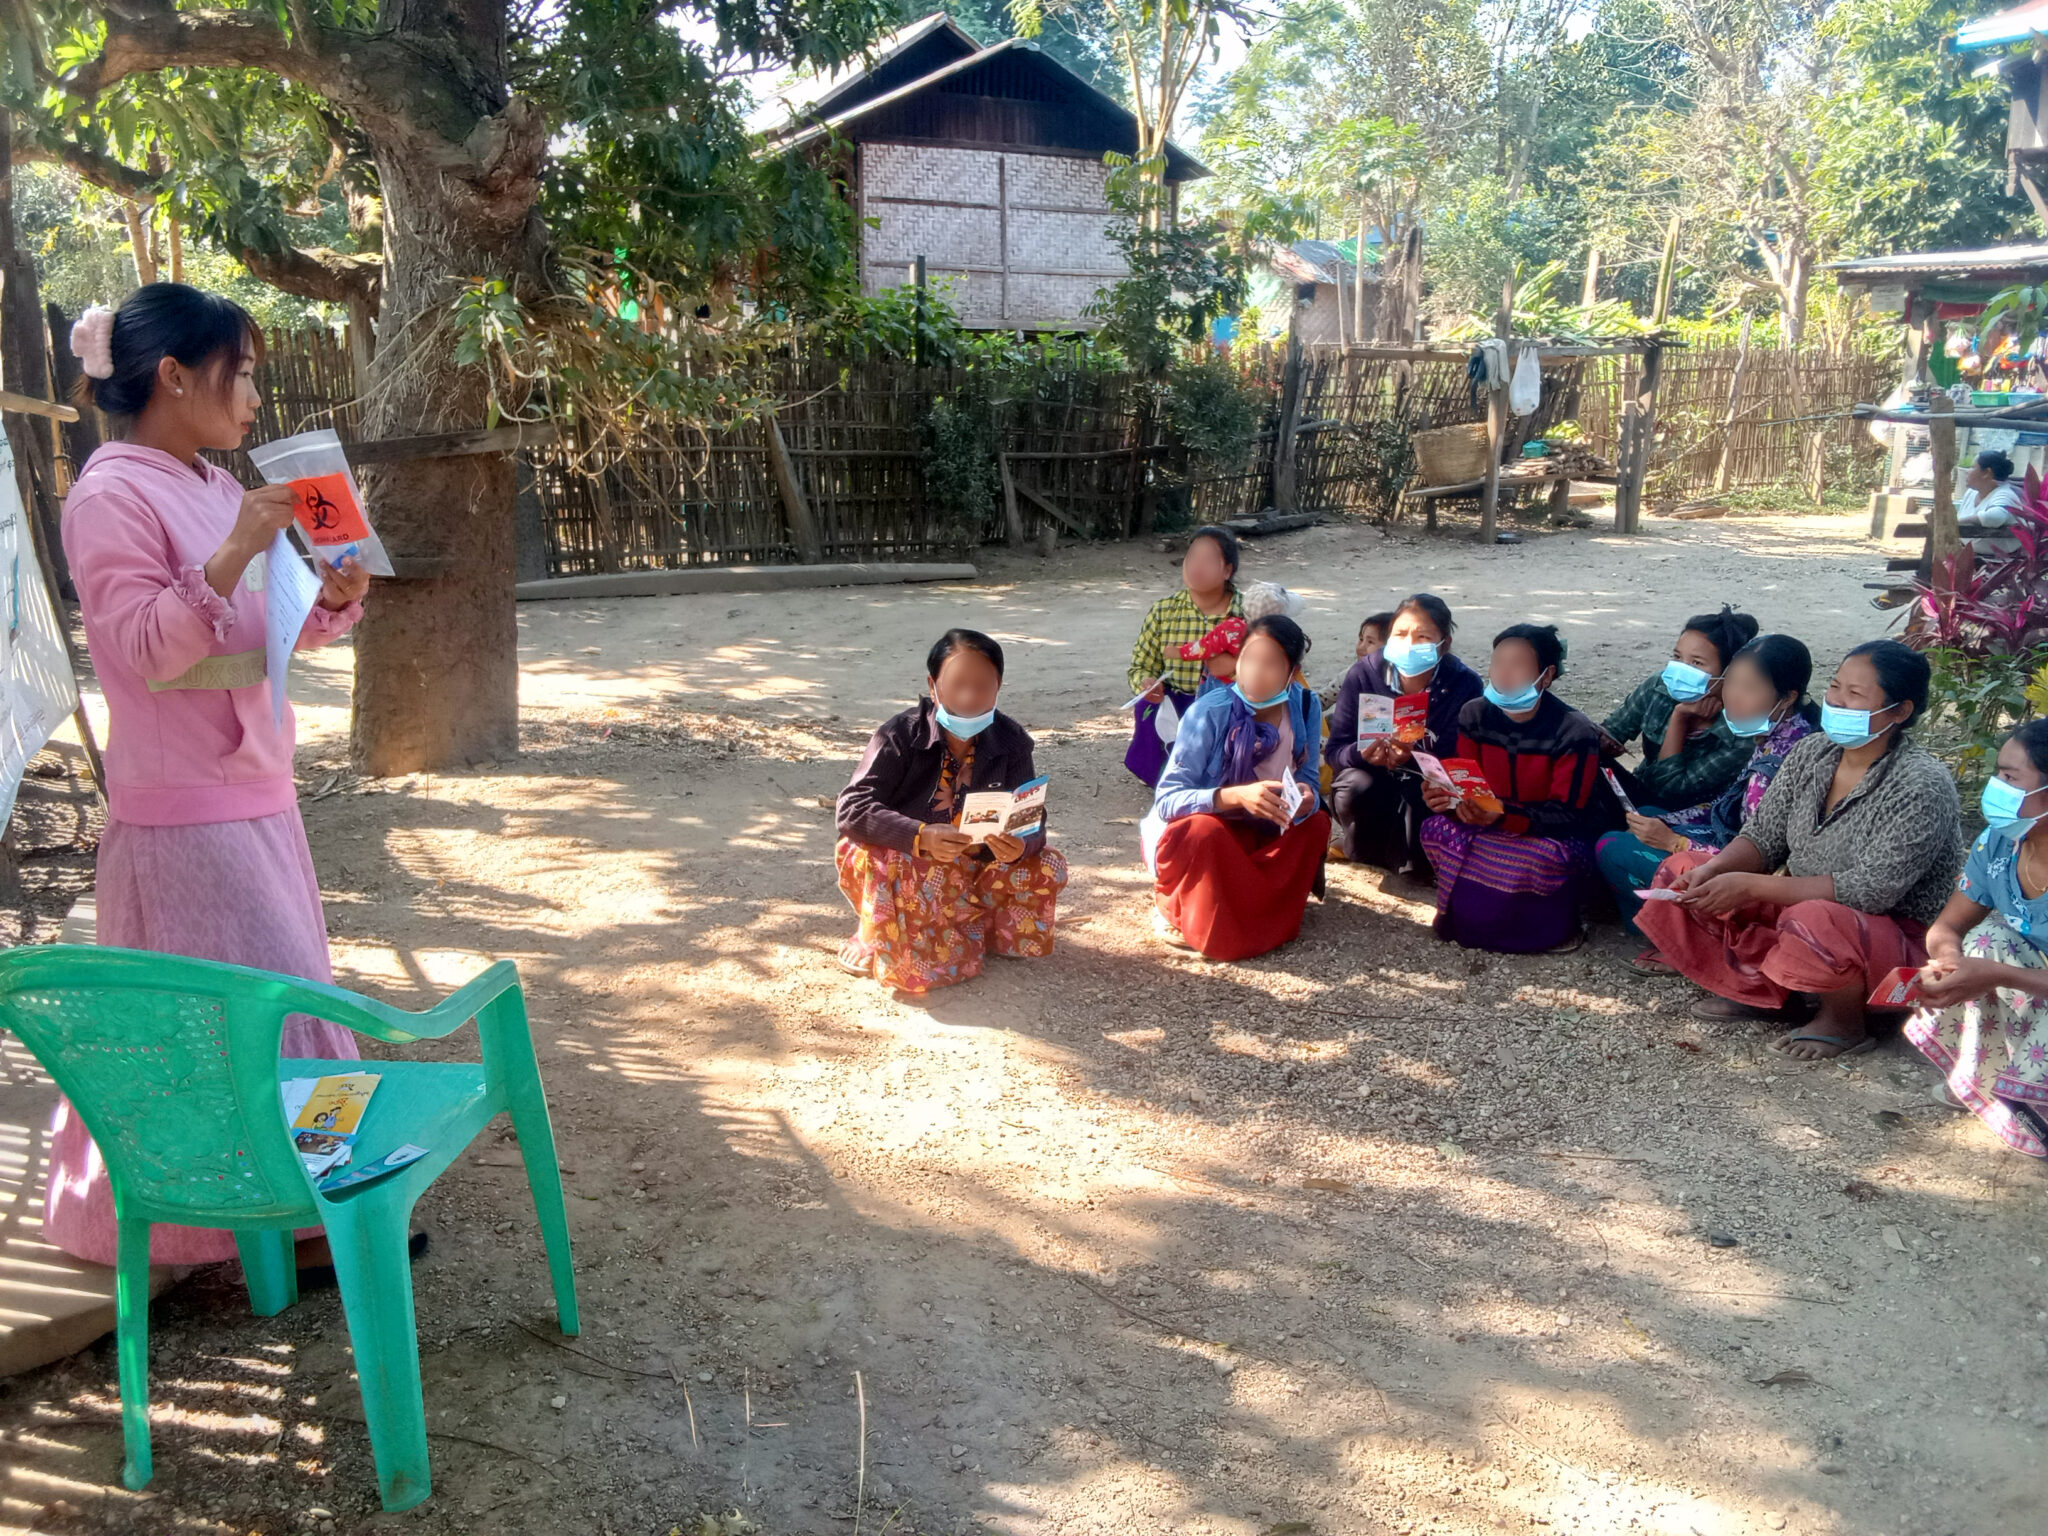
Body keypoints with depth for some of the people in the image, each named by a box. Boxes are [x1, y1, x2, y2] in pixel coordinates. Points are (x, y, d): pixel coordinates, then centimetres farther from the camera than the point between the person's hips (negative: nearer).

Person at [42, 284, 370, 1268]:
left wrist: (334, 596, -2)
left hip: (253, 791, 9)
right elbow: (142, 646, -20)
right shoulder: (111, 495, -13)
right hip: (184, 808, -9)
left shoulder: (213, 487, 12)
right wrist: (233, 556, -29)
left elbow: (272, 630, 17)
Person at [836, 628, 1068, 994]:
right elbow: (853, 808, -29)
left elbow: (1032, 820, -11)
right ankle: (873, 938, -2)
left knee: (1047, 869, -14)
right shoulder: (900, 735, -21)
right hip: (901, 863, -5)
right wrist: (921, 836, -45)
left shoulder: (1010, 740, -9)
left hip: (969, 867, 5)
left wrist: (1020, 846, -38)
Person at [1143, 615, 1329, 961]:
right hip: (1184, 831, -5)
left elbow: (1305, 779, -4)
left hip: (1249, 834, 5)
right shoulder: (1210, 712, -25)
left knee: (1316, 822, -17)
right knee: (1203, 831, -37)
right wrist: (1236, 796, -45)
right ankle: (1177, 910, -8)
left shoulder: (1306, 708, -10)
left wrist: (1306, 796, -30)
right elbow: (1167, 799, -29)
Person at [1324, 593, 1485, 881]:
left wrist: (1414, 757, -41)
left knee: (1420, 795, -34)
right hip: (1374, 783, 1)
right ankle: (1362, 847, 1)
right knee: (1356, 787, -32)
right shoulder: (1363, 674, -10)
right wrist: (1363, 754, -35)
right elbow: (1335, 750, -11)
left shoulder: (1465, 684, -13)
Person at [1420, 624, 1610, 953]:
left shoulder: (1576, 734, -19)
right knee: (1437, 829, -25)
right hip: (1496, 833, 4)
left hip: (1563, 837, -4)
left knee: (1546, 858, -39)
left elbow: (1567, 815, -22)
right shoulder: (1475, 716, -4)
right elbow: (1467, 787, -3)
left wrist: (1501, 815, -40)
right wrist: (1448, 799, -29)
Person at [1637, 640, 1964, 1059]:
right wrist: (1715, 869, -19)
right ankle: (1764, 994, 5)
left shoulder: (1922, 786, -23)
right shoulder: (1812, 753, -1)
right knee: (1682, 872, -2)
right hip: (1796, 904, 7)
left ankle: (1845, 1021, -7)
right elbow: (1763, 837, 3)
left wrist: (1752, 886, -31)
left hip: (1900, 940, -7)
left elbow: (1873, 890, -29)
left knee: (1815, 922, -41)